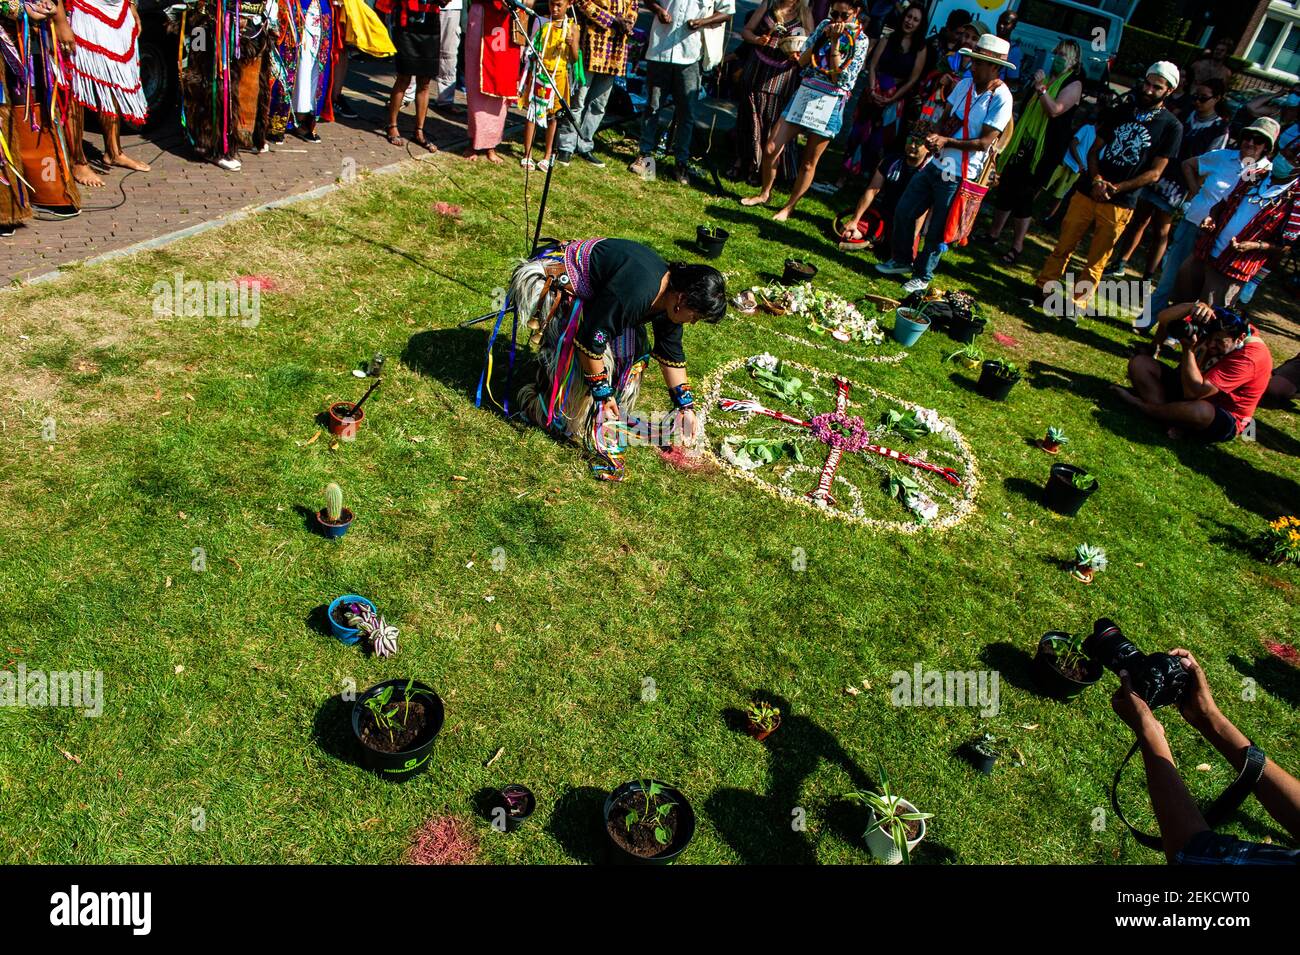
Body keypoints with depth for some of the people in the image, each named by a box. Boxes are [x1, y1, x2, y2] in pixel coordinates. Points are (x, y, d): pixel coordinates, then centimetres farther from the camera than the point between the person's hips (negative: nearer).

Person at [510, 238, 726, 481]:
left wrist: (685, 406, 6)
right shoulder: (633, 293, -38)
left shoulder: (669, 295, -9)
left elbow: (671, 355, 4)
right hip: (555, 284, -9)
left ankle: (610, 420, 16)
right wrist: (602, 393, -21)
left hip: (591, 289, 9)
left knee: (631, 346, 2)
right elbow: (590, 341, -31)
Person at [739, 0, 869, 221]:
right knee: (771, 149, 1)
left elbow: (840, 78, -15)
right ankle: (764, 194, 23)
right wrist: (822, 37, -9)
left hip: (829, 103, -4)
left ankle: (789, 207, 20)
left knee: (808, 163, 5)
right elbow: (802, 61, 2)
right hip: (804, 94, 4)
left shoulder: (861, 41, -5)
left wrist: (835, 42, -17)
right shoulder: (825, 25, 7)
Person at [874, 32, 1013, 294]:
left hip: (957, 176, -6)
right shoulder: (965, 84, 5)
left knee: (936, 232, 3)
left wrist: (947, 141, -21)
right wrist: (935, 137, -12)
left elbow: (985, 142, -16)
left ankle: (922, 276, 23)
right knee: (903, 212, 11)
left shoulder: (1001, 98, -14)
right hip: (936, 164, 7)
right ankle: (902, 260, 31)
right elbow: (945, 119, 10)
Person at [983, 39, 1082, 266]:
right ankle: (993, 234, 23)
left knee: (1023, 196, -7)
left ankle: (1017, 247, 1)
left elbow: (1055, 110, -22)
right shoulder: (1047, 79, 18)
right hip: (1021, 145, 8)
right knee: (1004, 189, 10)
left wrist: (1041, 88, -30)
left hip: (1043, 152, -7)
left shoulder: (1074, 84, -6)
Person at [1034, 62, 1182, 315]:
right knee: (1064, 245, 7)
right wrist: (1096, 180, -9)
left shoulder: (1171, 126, -3)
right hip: (1087, 192, 3)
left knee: (1097, 259, 4)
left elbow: (1155, 172, -5)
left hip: (1119, 203, -3)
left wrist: (1116, 188, -16)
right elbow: (1095, 150, 9)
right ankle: (1044, 287, 19)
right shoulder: (1122, 110, 8)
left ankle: (1078, 302, 12)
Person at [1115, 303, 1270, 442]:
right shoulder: (1213, 327, -8)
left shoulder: (1251, 357, -27)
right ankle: (1174, 421, -23)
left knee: (1200, 410, -44)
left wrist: (1188, 348, -32)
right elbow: (1163, 318, -12)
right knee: (1139, 362, -8)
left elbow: (1193, 392, -34)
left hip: (1222, 419, -7)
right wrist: (1194, 306, -31)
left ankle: (1140, 405, -16)